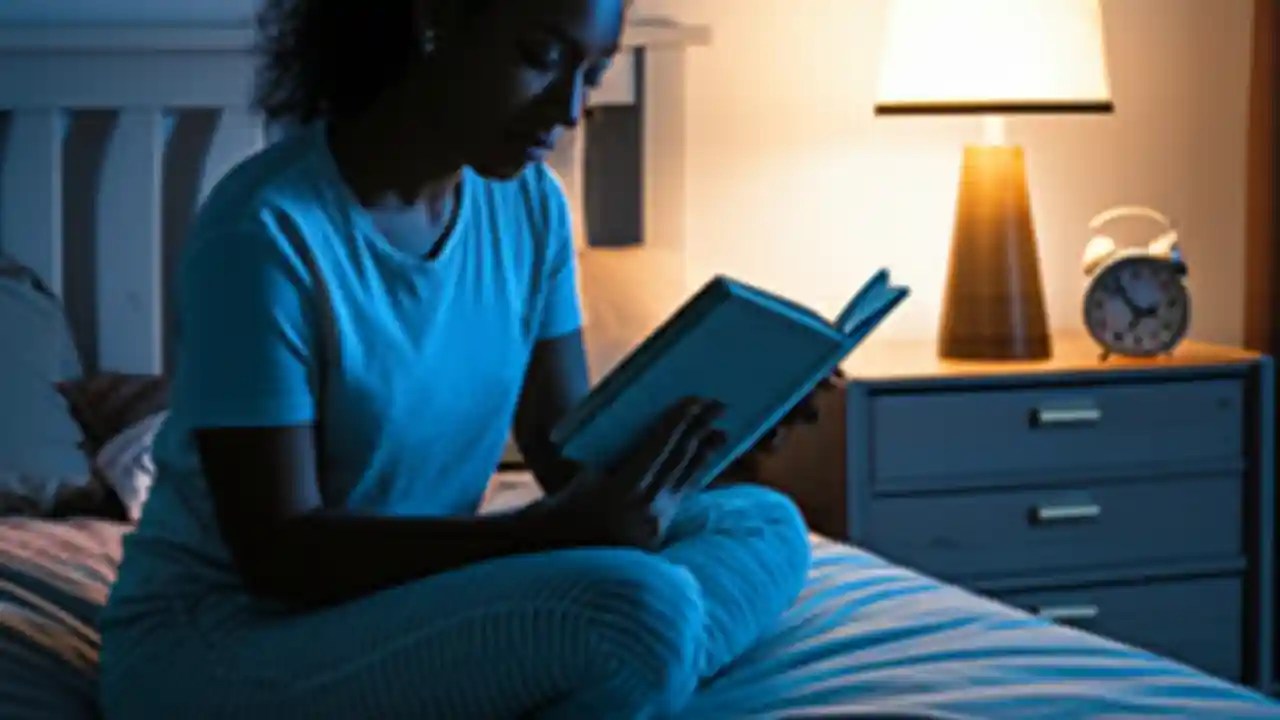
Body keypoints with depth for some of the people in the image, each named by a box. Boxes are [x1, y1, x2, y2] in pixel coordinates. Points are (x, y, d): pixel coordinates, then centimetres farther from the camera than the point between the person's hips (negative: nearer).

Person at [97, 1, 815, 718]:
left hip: (410, 601, 8)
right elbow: (278, 553, -22)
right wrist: (549, 532, -33)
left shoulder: (530, 205, 1)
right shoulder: (267, 228, -22)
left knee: (763, 522, -5)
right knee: (636, 605, -29)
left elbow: (571, 449, 3)